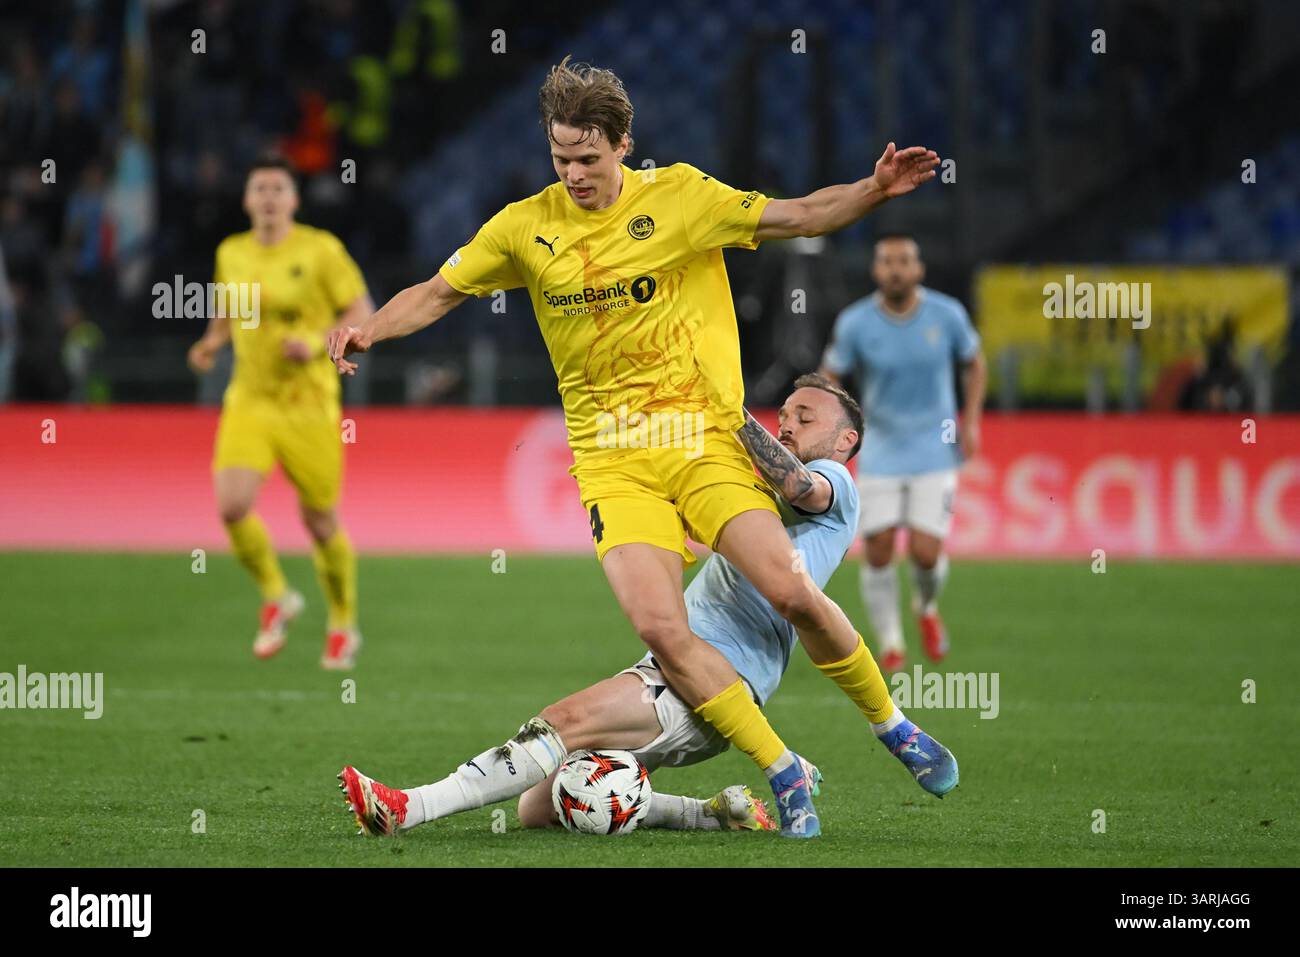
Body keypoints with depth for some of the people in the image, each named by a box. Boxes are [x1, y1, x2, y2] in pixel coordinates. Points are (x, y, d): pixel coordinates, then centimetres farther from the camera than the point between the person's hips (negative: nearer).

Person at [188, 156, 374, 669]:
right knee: (232, 506, -19)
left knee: (321, 524, 5)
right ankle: (276, 597, 7)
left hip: (308, 404, -3)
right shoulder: (231, 253, 6)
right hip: (249, 400, 3)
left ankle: (343, 625, 30)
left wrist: (318, 343, -21)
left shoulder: (320, 250, -7)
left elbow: (363, 313, -5)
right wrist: (211, 342, 3)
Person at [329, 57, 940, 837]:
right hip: (612, 460, 1)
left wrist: (875, 190, -15)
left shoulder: (680, 196, 0)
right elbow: (439, 292, 13)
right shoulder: (526, 226, 5)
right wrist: (370, 330, -4)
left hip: (702, 438, -1)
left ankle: (889, 723, 10)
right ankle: (784, 773, -3)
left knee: (791, 592, -15)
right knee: (659, 628, -18)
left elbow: (797, 217, 1)